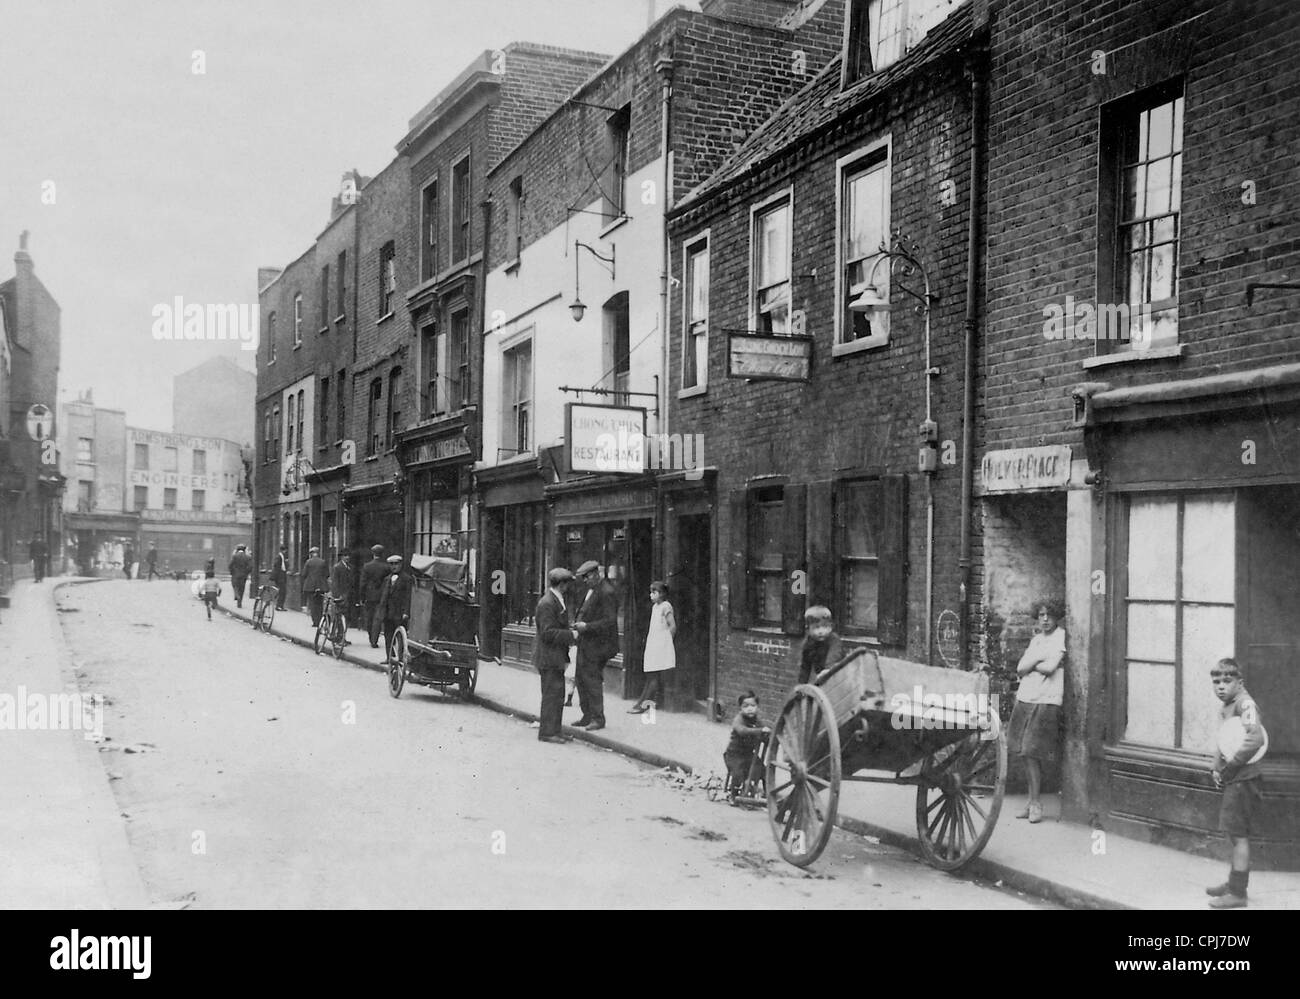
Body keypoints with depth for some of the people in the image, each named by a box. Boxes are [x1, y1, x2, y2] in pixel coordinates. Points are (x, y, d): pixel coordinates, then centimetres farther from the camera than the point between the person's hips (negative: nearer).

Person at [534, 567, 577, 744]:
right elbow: (548, 633, -23)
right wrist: (570, 635, -18)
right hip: (548, 656, -10)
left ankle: (554, 730, 21)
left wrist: (570, 633, 10)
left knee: (557, 694, 14)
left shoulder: (558, 600, 14)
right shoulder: (547, 603, -19)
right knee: (551, 694, -5)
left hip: (556, 657, 10)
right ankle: (547, 732, 1)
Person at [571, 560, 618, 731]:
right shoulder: (591, 590, 15)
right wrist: (577, 622, 8)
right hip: (585, 644, 10)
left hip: (596, 645, -10)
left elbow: (610, 621, -20)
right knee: (581, 679, 12)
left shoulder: (607, 593, -16)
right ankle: (587, 716, 21)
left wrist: (586, 626, -22)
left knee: (593, 680, -5)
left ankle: (598, 719, 5)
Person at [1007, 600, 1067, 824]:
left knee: (1032, 754, -8)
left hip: (1046, 701, -7)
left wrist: (1031, 665, 1)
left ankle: (1035, 803, 1)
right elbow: (1020, 669, 8)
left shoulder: (1061, 636, -3)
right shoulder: (1036, 639, 17)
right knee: (1026, 754, 7)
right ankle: (1032, 801, 16)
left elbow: (1050, 667, -15)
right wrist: (1038, 660, -7)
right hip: (1025, 698, 7)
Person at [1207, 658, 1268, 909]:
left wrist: (1229, 767, -23)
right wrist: (1216, 769, 4)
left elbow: (1256, 739, -31)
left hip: (1243, 778, -9)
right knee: (1233, 833, 18)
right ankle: (1234, 882, 30)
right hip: (1232, 779, 9)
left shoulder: (1245, 704, -17)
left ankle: (1237, 893, 1)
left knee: (1239, 835, -4)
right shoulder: (1225, 708, 13)